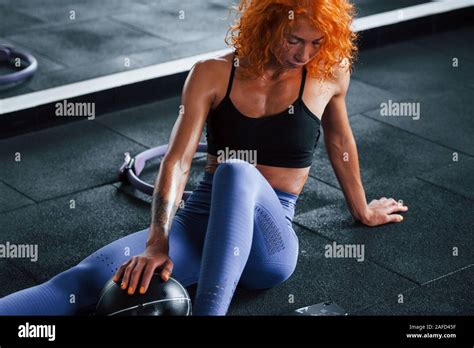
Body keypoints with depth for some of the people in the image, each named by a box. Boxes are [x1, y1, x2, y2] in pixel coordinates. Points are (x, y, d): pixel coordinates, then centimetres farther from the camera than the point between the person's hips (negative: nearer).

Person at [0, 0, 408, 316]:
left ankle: (207, 311, -52)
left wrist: (362, 210, 31)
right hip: (200, 220, 1)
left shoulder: (328, 73, 0)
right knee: (91, 277, -25)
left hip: (270, 244, -1)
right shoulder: (213, 75, -2)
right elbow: (177, 162, -11)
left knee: (237, 172, -38)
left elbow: (339, 139, 18)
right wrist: (158, 241, -26)